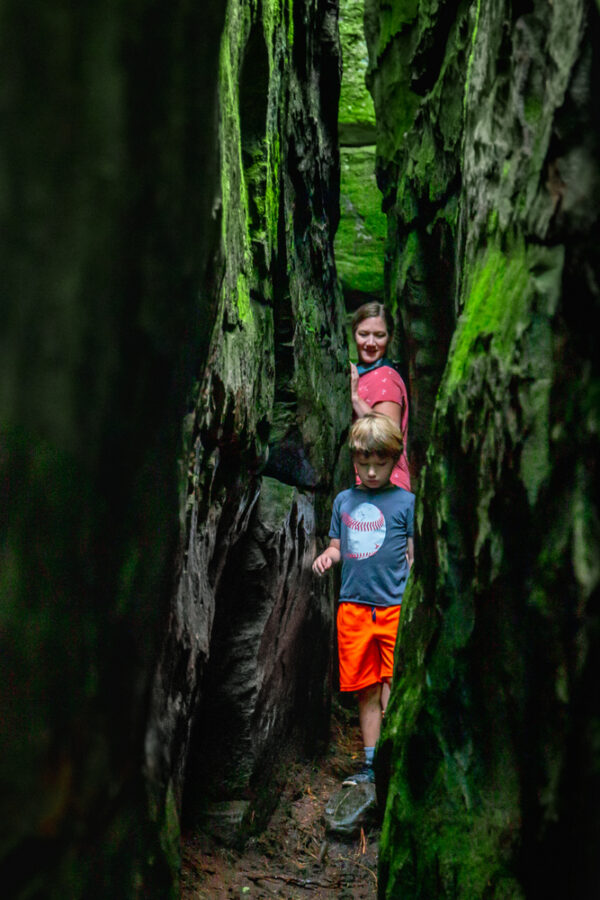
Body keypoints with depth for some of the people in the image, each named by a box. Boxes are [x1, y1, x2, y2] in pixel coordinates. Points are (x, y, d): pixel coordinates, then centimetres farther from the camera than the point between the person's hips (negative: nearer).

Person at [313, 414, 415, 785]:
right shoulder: (344, 500, 13)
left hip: (395, 606, -3)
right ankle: (372, 765, 18)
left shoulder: (406, 501, 2)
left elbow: (415, 556, 2)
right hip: (353, 606, 3)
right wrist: (326, 556, -2)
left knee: (394, 689, -9)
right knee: (366, 691, 9)